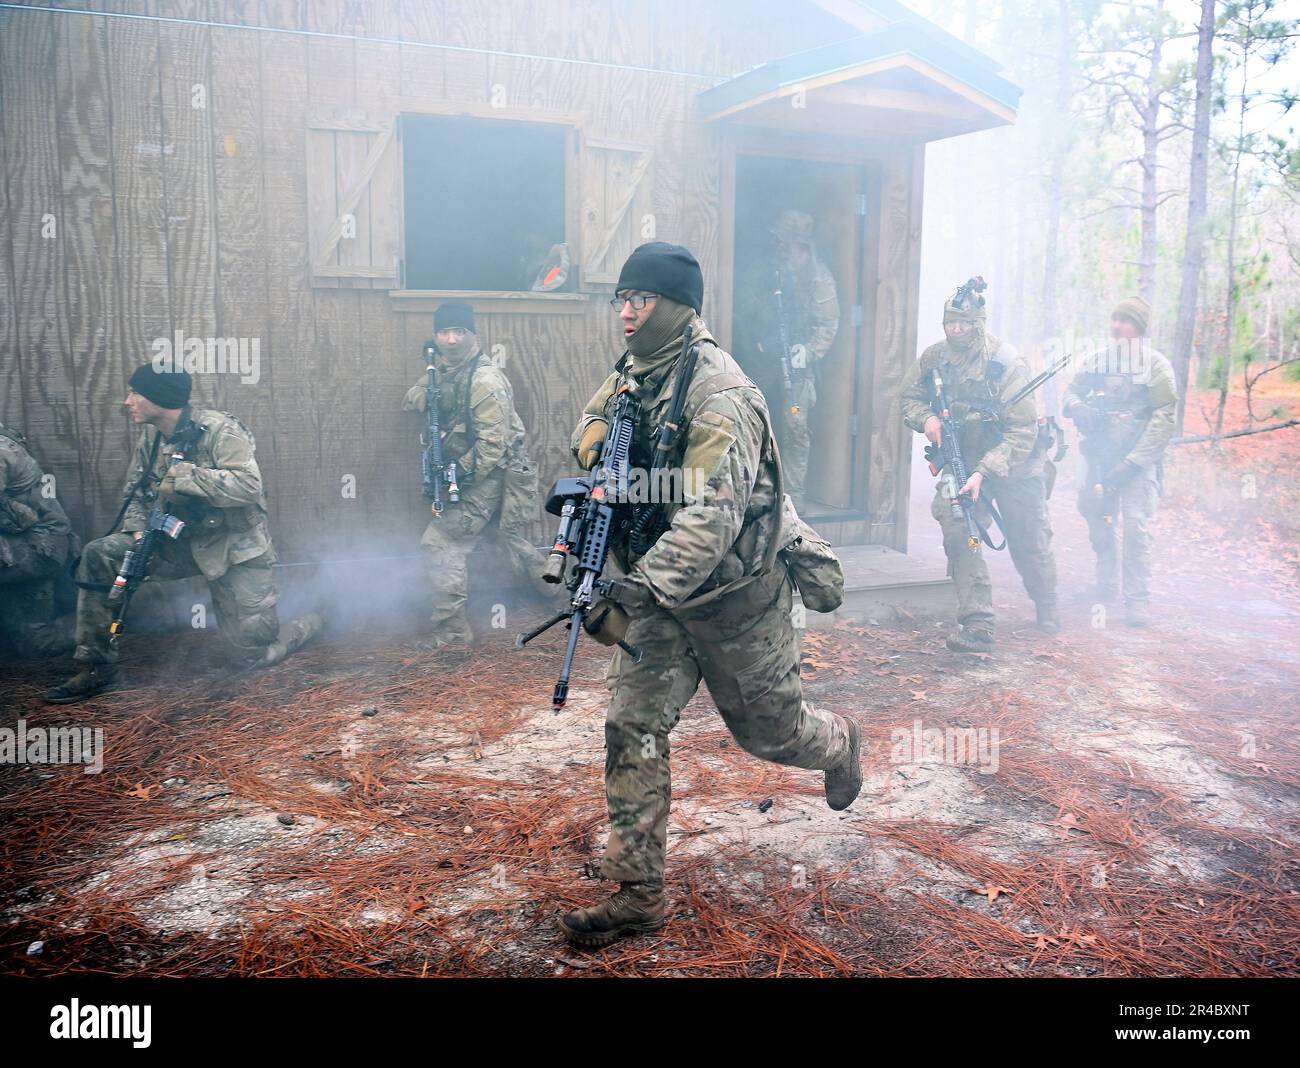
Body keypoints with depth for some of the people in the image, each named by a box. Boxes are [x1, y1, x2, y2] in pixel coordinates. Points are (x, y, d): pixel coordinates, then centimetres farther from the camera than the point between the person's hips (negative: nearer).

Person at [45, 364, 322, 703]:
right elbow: (134, 493, 10)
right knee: (98, 557, -15)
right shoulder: (150, 437, 2)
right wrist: (137, 531, -9)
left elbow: (249, 485, -30)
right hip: (183, 540, 6)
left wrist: (186, 476, -32)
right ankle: (96, 668, -3)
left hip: (234, 548, -6)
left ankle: (308, 624, 30)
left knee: (251, 657, -4)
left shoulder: (220, 430, -19)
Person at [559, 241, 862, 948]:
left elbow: (710, 518, -32)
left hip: (734, 591, -6)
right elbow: (589, 442, 13)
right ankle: (638, 893, 10)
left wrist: (631, 595, -40)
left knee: (767, 728, 13)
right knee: (632, 727, -1)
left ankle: (838, 743, 49)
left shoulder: (720, 393, -24)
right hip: (660, 584, 6)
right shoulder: (628, 378, 2)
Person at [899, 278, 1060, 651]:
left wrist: (983, 474, -31)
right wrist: (926, 417, -15)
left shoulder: (1006, 364, -21)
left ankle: (1047, 608, 42)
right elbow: (910, 396, 9)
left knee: (1031, 546, 12)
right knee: (959, 531, -20)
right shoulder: (935, 358, -6)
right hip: (962, 462, 3)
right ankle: (977, 627, -17)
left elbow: (1023, 432, -22)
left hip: (1015, 466, -3)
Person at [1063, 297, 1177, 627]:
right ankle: (1106, 586, 29)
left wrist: (1131, 463, -19)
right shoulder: (1096, 361, 7)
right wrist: (1077, 407, -13)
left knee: (1135, 526, -12)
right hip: (1100, 457, 5)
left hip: (1138, 461, -4)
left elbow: (1164, 417, -11)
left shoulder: (1155, 364, -6)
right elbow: (1072, 390, 14)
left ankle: (1138, 599, -6)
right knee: (1099, 524, 12)